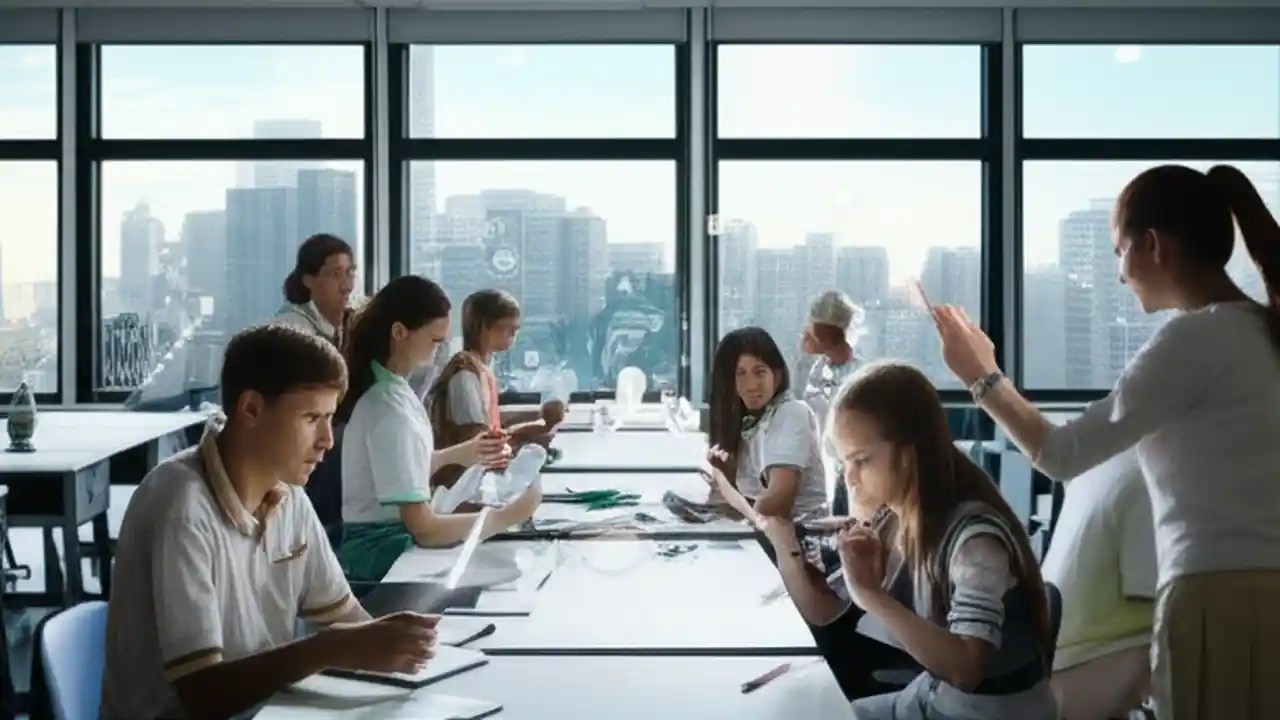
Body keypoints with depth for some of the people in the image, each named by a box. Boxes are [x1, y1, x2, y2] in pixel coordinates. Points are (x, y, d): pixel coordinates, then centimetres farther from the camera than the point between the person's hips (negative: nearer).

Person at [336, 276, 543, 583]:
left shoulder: (383, 387, 4)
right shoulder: (391, 407, -24)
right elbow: (424, 529, -26)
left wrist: (459, 455, 11)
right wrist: (510, 515, -21)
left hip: (384, 539, 9)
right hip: (381, 551, -9)